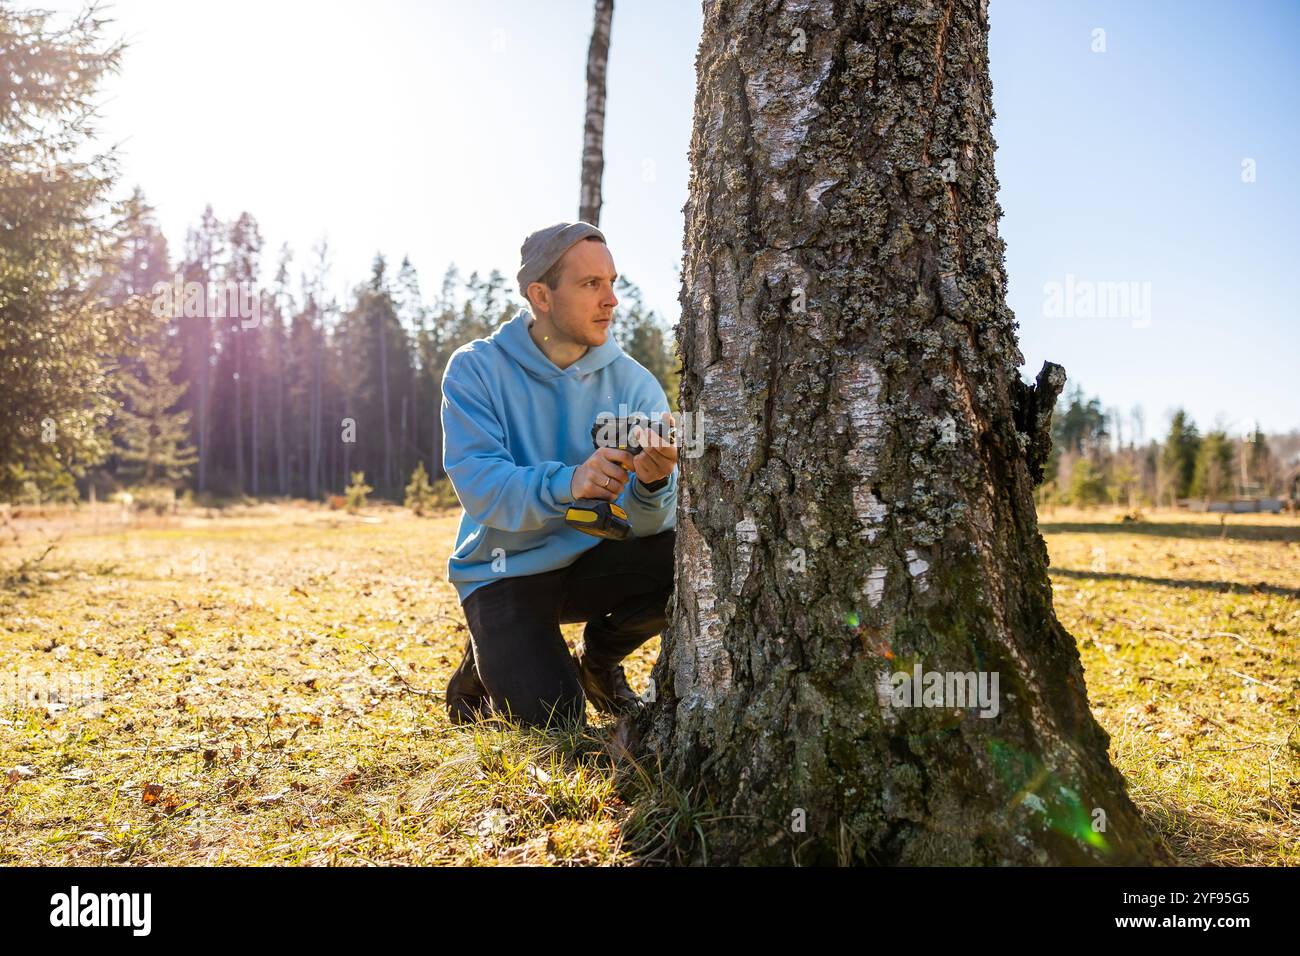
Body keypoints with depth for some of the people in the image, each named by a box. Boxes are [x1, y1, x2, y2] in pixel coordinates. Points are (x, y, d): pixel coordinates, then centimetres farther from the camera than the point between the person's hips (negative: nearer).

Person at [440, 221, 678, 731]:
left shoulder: (633, 382, -5)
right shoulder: (476, 369, -11)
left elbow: (646, 523, -13)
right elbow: (477, 483, -25)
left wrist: (652, 484, -38)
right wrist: (566, 483, -42)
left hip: (592, 562, 4)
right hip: (504, 571, -3)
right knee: (553, 721, -22)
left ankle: (599, 659, 6)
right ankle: (485, 664, 14)